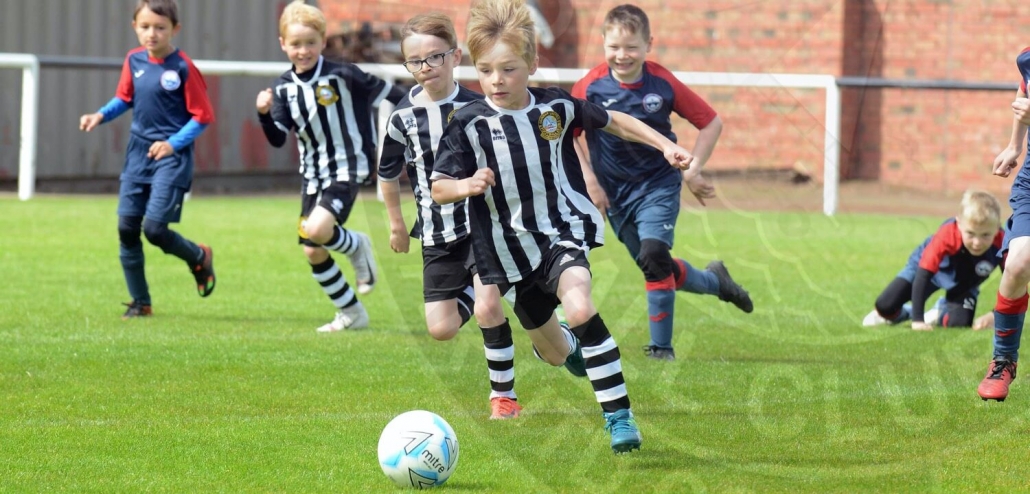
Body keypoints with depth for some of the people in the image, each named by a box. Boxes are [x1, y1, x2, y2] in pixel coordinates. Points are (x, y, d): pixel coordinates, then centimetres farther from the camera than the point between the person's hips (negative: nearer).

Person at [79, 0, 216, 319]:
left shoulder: (183, 68, -14)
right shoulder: (134, 61, 3)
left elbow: (203, 116, -10)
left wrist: (174, 144, -20)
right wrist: (101, 116, 0)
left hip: (171, 157, -6)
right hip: (138, 152, 6)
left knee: (155, 228, -13)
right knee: (127, 227, 2)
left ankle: (199, 257, 18)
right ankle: (140, 302, 14)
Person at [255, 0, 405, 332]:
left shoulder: (343, 76, -14)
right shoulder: (284, 88, 0)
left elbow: (388, 94, -5)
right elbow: (278, 139, -5)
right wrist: (264, 114, -23)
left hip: (346, 170, -6)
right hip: (313, 176, 6)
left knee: (316, 230, -28)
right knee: (312, 252, 5)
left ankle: (356, 246, 6)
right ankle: (351, 314, 22)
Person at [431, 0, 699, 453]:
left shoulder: (557, 106, -5)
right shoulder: (468, 123, -9)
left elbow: (613, 122, 12)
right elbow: (439, 188, -8)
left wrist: (666, 146, 6)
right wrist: (467, 186, -29)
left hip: (563, 233, -1)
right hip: (510, 249, 1)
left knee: (578, 309, -32)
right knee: (556, 356, 15)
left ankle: (619, 416, -24)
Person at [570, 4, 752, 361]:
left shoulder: (663, 84, -12)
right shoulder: (591, 87, -12)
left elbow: (712, 123, -2)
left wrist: (691, 171, -6)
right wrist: (589, 180, -7)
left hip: (658, 185, -2)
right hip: (615, 193, 2)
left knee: (654, 257, -21)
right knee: (657, 267, 10)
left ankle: (661, 347, -10)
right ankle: (715, 281, 40)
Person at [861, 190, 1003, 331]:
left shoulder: (1000, 244, -37)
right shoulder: (947, 236, -42)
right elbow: (922, 276, -39)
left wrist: (994, 315, -32)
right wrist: (917, 319, -42)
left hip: (962, 284, 2)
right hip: (930, 267, -2)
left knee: (961, 321, -23)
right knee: (885, 305, -15)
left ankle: (942, 313, 15)